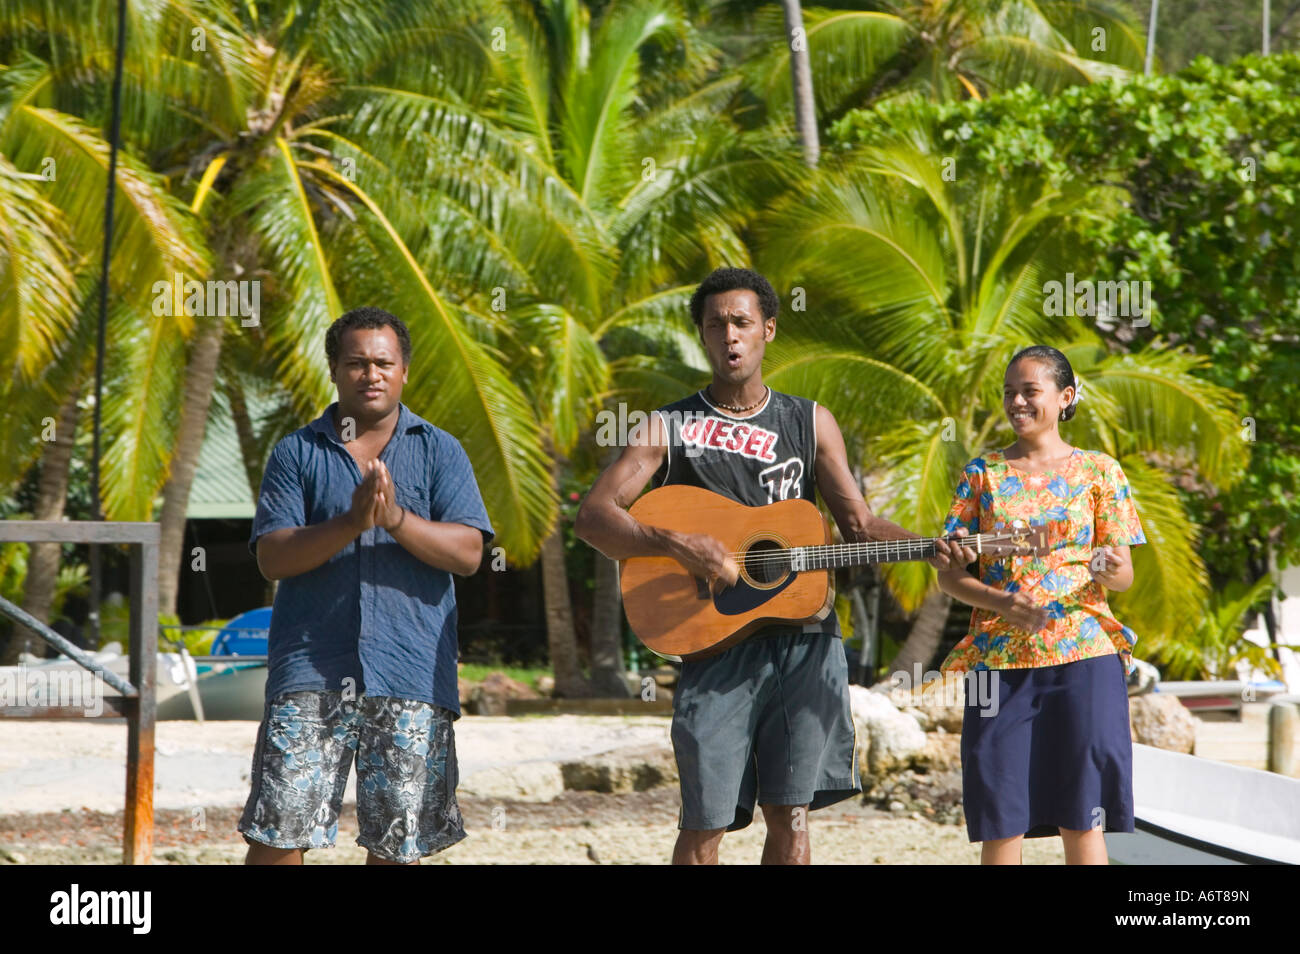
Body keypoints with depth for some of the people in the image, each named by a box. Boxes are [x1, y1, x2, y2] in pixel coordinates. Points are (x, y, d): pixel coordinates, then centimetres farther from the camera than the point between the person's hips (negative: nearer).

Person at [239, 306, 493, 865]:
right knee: (278, 828, -7)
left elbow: (468, 552, -1)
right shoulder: (297, 453, 9)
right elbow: (271, 557, -2)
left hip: (410, 675, 1)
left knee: (398, 840, 4)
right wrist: (351, 523, -16)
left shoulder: (440, 452, 11)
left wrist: (397, 519, -16)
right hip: (311, 671, -1)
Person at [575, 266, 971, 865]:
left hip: (806, 641, 2)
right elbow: (593, 516, -3)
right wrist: (677, 545, -18)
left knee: (791, 814, 0)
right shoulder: (670, 428, 6)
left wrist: (932, 550, -7)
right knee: (705, 825, -6)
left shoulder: (811, 423, 14)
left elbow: (859, 524, 11)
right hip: (716, 643, -2)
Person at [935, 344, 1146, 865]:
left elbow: (1125, 575, 4)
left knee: (1081, 817, -3)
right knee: (1000, 820, -2)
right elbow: (949, 574, 5)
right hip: (1000, 660, 1)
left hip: (1082, 656, -1)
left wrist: (1109, 572, -20)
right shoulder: (983, 473, 9)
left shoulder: (1098, 470, 6)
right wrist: (1001, 602, -13)